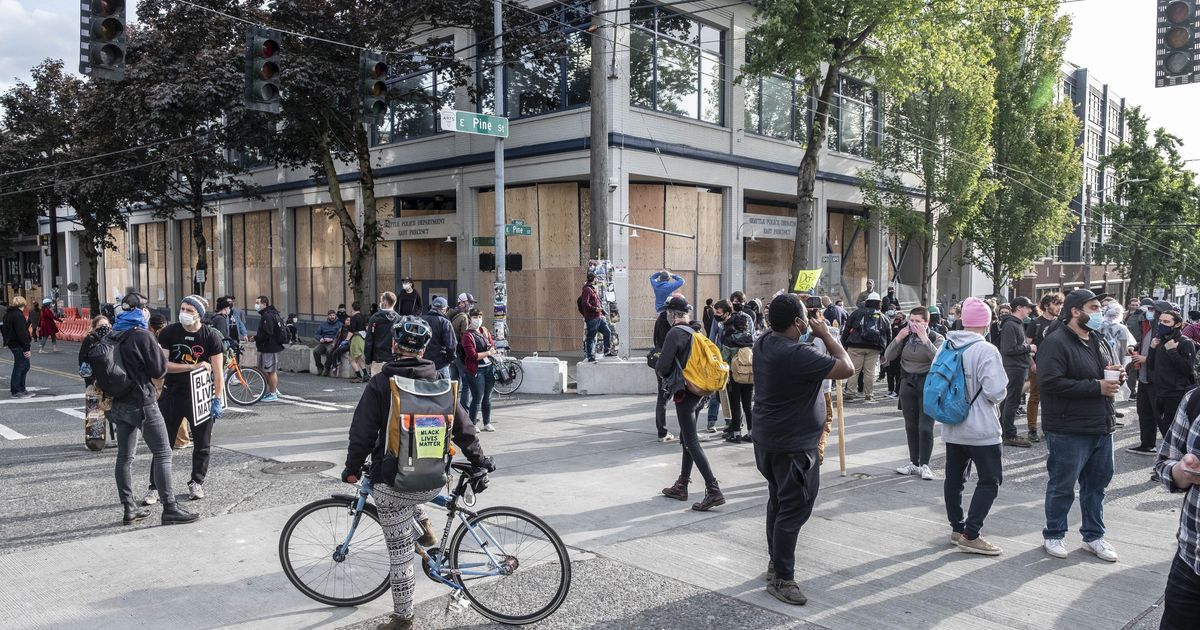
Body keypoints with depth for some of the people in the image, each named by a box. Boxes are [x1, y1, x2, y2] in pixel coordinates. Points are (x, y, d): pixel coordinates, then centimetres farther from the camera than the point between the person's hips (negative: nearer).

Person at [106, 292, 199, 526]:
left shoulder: (114, 337, 9)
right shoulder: (143, 336, -13)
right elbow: (159, 370, -11)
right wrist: (159, 351, 4)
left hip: (118, 403, 8)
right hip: (141, 402, -8)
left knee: (124, 457, 11)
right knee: (163, 454, -3)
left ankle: (129, 509, 17)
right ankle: (169, 508, -4)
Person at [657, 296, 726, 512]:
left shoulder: (675, 333, -14)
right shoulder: (696, 332, 10)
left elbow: (663, 366, -16)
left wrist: (658, 368, 8)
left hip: (684, 391, -9)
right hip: (699, 392, 9)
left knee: (691, 442, -8)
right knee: (687, 438, 17)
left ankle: (713, 491, -14)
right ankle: (681, 486, 27)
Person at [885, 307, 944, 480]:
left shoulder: (936, 338, -4)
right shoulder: (905, 336, 6)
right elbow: (888, 356, 2)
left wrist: (924, 339, -25)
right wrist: (898, 339, -11)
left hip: (927, 385, -4)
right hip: (908, 383, 4)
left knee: (925, 427, -5)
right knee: (910, 426, 10)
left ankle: (924, 465, 6)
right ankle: (913, 463, 20)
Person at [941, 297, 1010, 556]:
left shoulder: (945, 346, 2)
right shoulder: (986, 350, -17)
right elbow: (996, 391, -21)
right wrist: (997, 395, 1)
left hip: (952, 428, 7)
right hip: (981, 429, -7)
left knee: (954, 478, 13)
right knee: (990, 480, 2)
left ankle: (957, 529, 22)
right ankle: (970, 535, -1)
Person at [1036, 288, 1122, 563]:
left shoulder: (1098, 340, 13)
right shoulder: (1056, 342, -15)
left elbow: (1110, 370, 28)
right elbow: (1050, 382, -25)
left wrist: (1114, 374, 3)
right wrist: (1096, 387, -22)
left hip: (1102, 427, 8)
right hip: (1069, 430, -8)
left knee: (1097, 484, 17)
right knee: (1062, 487, 4)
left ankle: (1093, 535, 31)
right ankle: (1054, 535, 20)